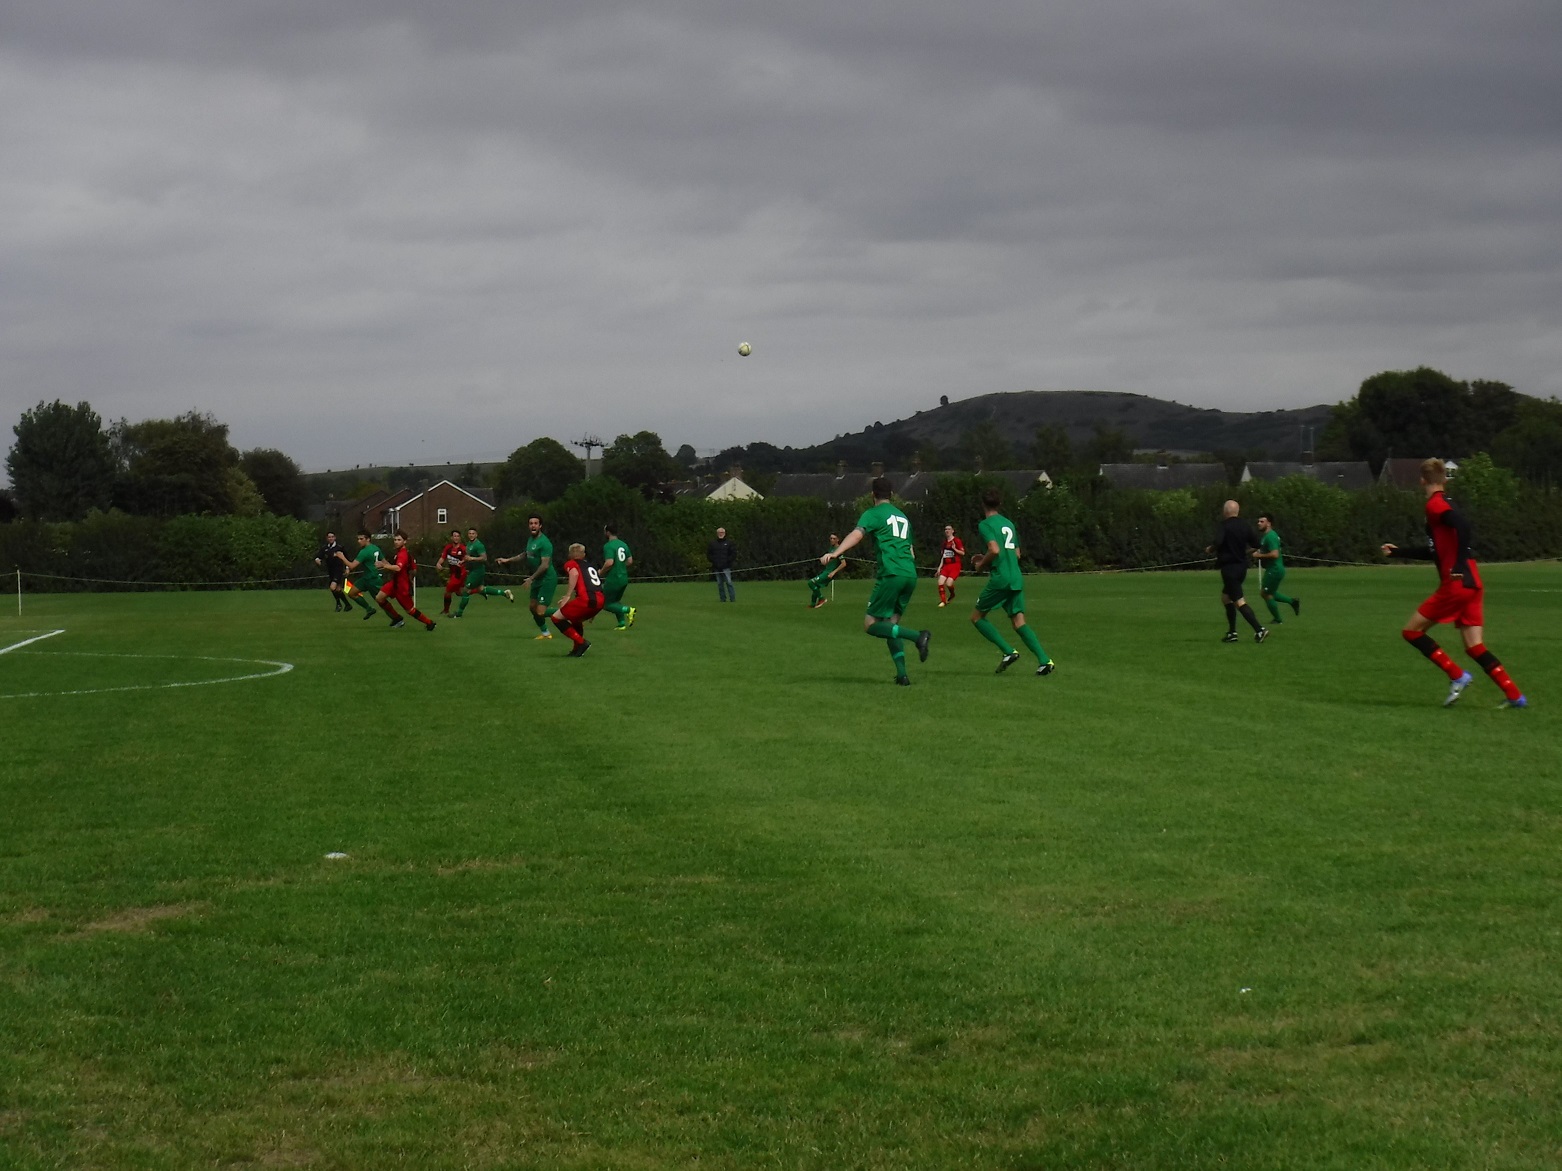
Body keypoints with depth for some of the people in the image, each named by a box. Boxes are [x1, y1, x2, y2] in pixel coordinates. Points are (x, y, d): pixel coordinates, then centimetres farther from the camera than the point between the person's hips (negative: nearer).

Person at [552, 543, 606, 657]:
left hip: (586, 599, -7)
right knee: (575, 619, 32)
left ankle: (581, 643, -2)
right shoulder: (591, 566, 31)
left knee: (557, 617, 7)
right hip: (600, 600, 7)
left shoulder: (570, 564, 13)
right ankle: (578, 648, 26)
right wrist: (592, 613, 44)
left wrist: (567, 596, -14)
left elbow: (574, 574, -11)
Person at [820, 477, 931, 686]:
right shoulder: (902, 516, 25)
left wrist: (835, 553, -29)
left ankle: (918, 636, -21)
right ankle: (902, 674, 2)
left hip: (892, 574, -7)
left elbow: (857, 534, -16)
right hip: (911, 575, 7)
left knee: (871, 624, -3)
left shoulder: (873, 514, 3)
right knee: (891, 624, 15)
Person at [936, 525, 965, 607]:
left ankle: (952, 595, 15)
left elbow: (963, 553, -7)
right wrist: (940, 567, 14)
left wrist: (954, 549, -21)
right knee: (940, 583, -11)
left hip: (955, 565, -6)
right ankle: (943, 601, 1)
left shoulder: (957, 541, -5)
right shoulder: (945, 542, 15)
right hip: (946, 565, 6)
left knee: (948, 583, -18)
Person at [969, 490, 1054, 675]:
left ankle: (1008, 652, -5)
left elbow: (995, 550, -20)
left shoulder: (985, 525, -5)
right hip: (1017, 578, 7)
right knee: (1019, 623, 5)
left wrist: (981, 565, -2)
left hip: (1000, 578, -7)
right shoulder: (1009, 523, 18)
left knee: (977, 617, 9)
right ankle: (1044, 660, -12)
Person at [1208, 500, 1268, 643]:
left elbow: (1217, 543, -27)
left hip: (1229, 567, -8)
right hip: (1242, 566, 8)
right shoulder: (1245, 526, 7)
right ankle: (1232, 633, 21)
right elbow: (1256, 544, 5)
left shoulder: (1224, 526, -12)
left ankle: (1259, 630, -20)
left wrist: (1210, 549, -5)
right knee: (1226, 597, 22)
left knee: (1239, 601, -9)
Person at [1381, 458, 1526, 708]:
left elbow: (1463, 527, -25)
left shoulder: (1435, 504, -6)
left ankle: (1457, 676, -4)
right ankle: (1515, 696, -3)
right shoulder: (1445, 504, 22)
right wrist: (1398, 552, 41)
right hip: (1471, 584, 9)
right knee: (1474, 646, 6)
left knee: (1412, 631, 3)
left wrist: (1459, 566, -26)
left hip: (1456, 584, -9)